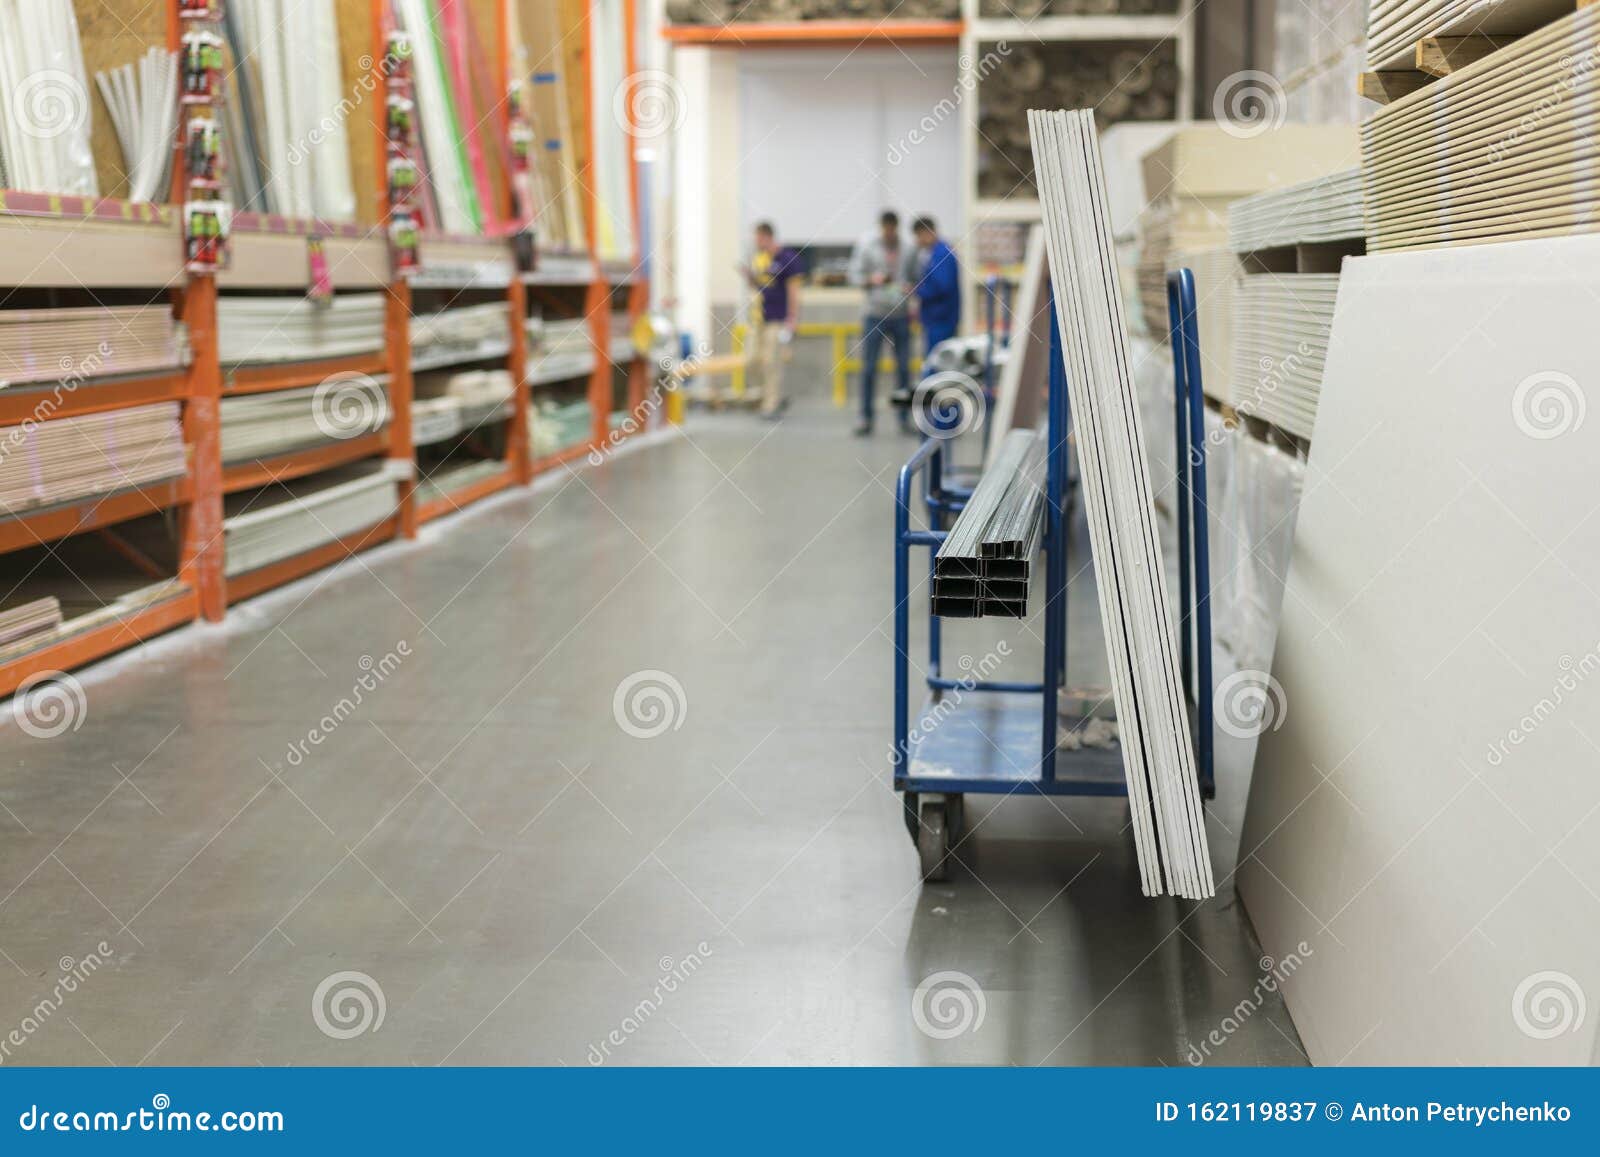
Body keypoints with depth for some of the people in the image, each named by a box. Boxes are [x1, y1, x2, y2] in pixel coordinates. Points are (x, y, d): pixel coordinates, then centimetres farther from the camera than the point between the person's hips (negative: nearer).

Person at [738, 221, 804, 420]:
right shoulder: (758, 258, 11)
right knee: (755, 360, 7)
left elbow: (793, 290, -11)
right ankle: (779, 398, 22)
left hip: (779, 319, -8)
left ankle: (771, 407, 0)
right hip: (761, 318, 8)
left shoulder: (787, 258, -10)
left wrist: (792, 319, -15)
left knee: (772, 362, -8)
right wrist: (749, 276, -1)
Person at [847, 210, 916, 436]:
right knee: (869, 367, -3)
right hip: (875, 314, -2)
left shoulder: (907, 251, 8)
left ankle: (904, 417, 10)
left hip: (901, 314, 2)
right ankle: (865, 418, 4)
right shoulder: (866, 246, 2)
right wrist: (873, 279, -17)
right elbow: (854, 275, 1)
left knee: (904, 366, 2)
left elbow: (915, 278, 16)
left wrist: (910, 288, -6)